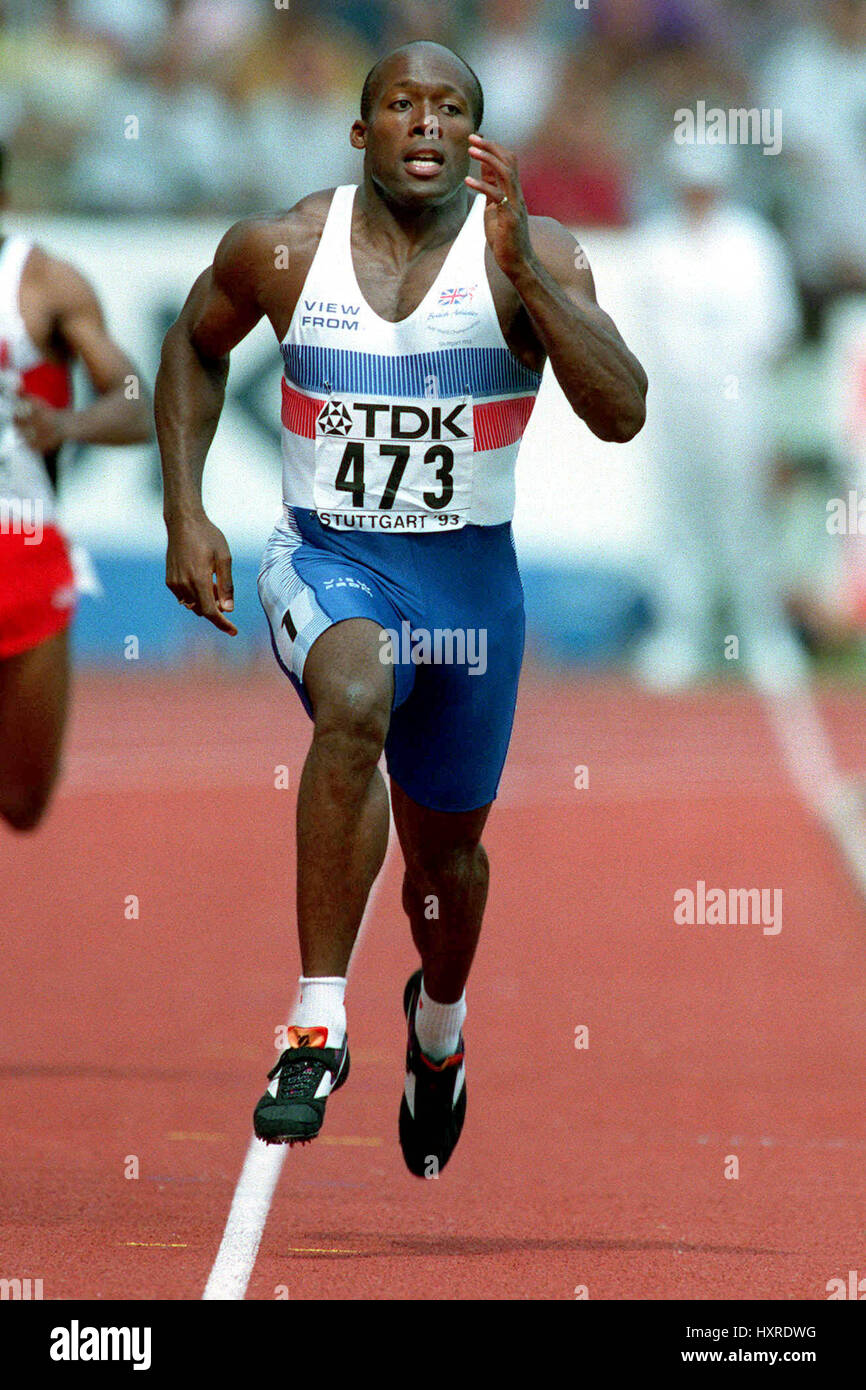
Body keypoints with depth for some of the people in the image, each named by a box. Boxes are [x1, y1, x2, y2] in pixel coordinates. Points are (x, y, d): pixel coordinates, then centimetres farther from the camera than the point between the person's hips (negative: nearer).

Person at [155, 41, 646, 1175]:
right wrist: (184, 514, 5)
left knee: (447, 847, 16)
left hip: (470, 578, 2)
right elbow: (196, 348, 14)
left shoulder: (532, 257, -10)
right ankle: (320, 1022, -32)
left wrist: (522, 270, -31)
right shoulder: (281, 250, -6)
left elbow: (623, 414, -22)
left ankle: (441, 1018, 53)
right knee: (355, 701, -36)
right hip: (327, 562, -2)